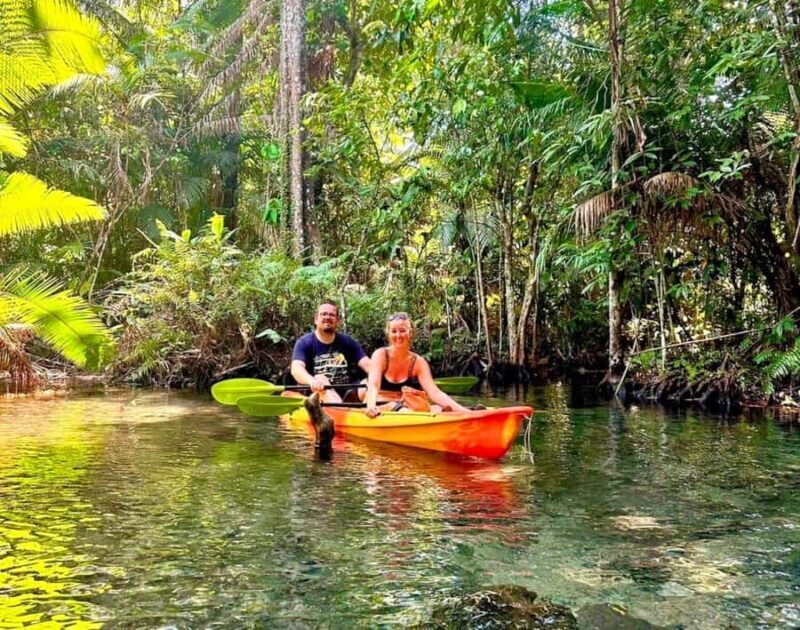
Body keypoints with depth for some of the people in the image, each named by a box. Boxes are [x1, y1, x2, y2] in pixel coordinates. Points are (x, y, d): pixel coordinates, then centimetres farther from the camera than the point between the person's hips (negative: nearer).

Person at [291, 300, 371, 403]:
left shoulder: (347, 342, 11)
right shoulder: (304, 343, 0)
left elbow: (367, 364, -1)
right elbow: (296, 368, -19)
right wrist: (312, 382, -43)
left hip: (345, 397, 3)